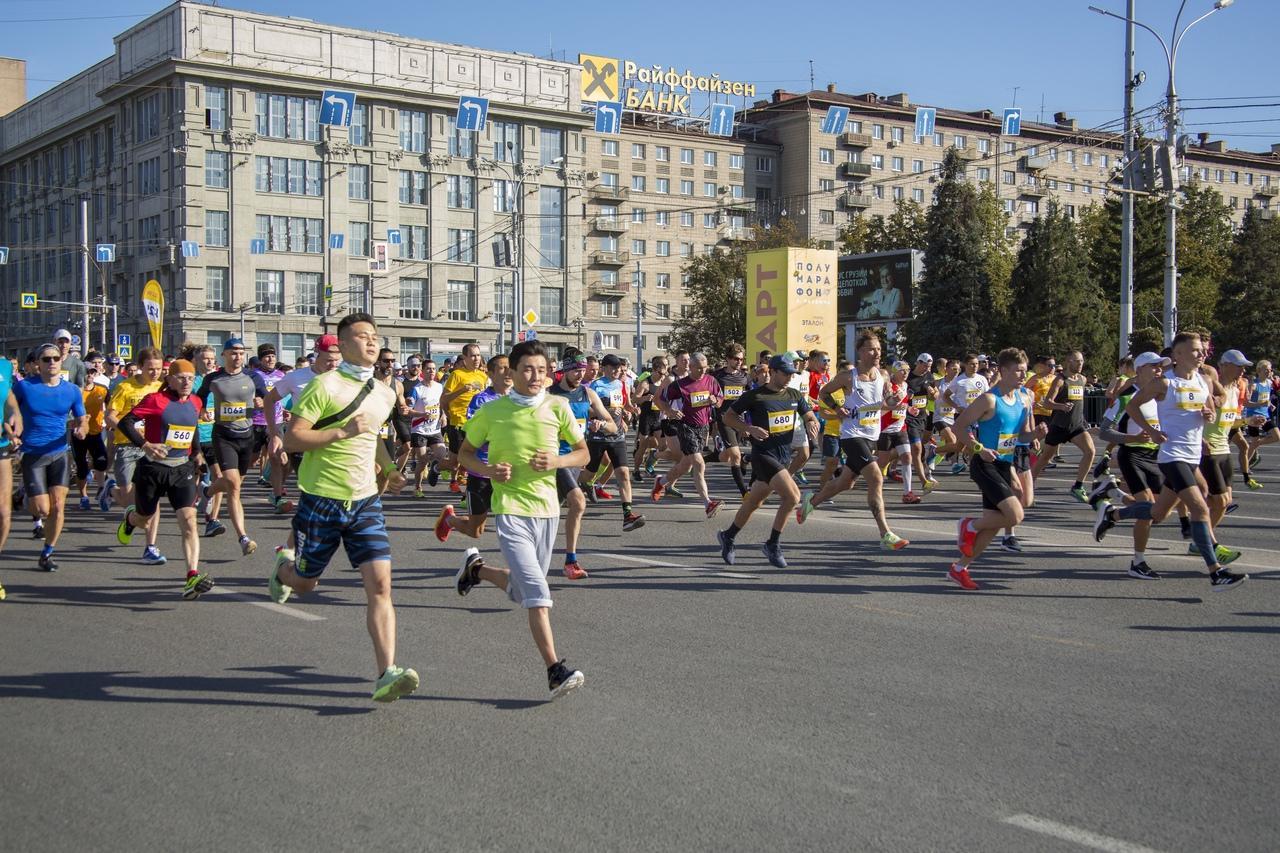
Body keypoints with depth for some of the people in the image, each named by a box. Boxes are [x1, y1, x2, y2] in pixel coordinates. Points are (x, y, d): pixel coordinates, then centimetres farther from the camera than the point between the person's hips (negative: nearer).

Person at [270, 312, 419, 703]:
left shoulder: (385, 394, 10)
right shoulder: (324, 385, -10)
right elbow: (291, 439, -15)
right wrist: (342, 432, -22)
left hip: (366, 502, 4)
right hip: (321, 502, -4)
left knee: (380, 585, -11)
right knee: (304, 582, 14)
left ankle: (387, 674, -14)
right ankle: (283, 566, 52)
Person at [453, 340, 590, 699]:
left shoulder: (558, 407, 1)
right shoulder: (491, 411, -2)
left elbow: (583, 452, 9)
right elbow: (465, 452, 11)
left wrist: (556, 461, -12)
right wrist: (489, 470, -10)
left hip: (547, 508, 4)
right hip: (510, 509, -4)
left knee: (522, 591, 16)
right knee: (537, 591, -16)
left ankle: (477, 568, 43)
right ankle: (555, 670, -16)